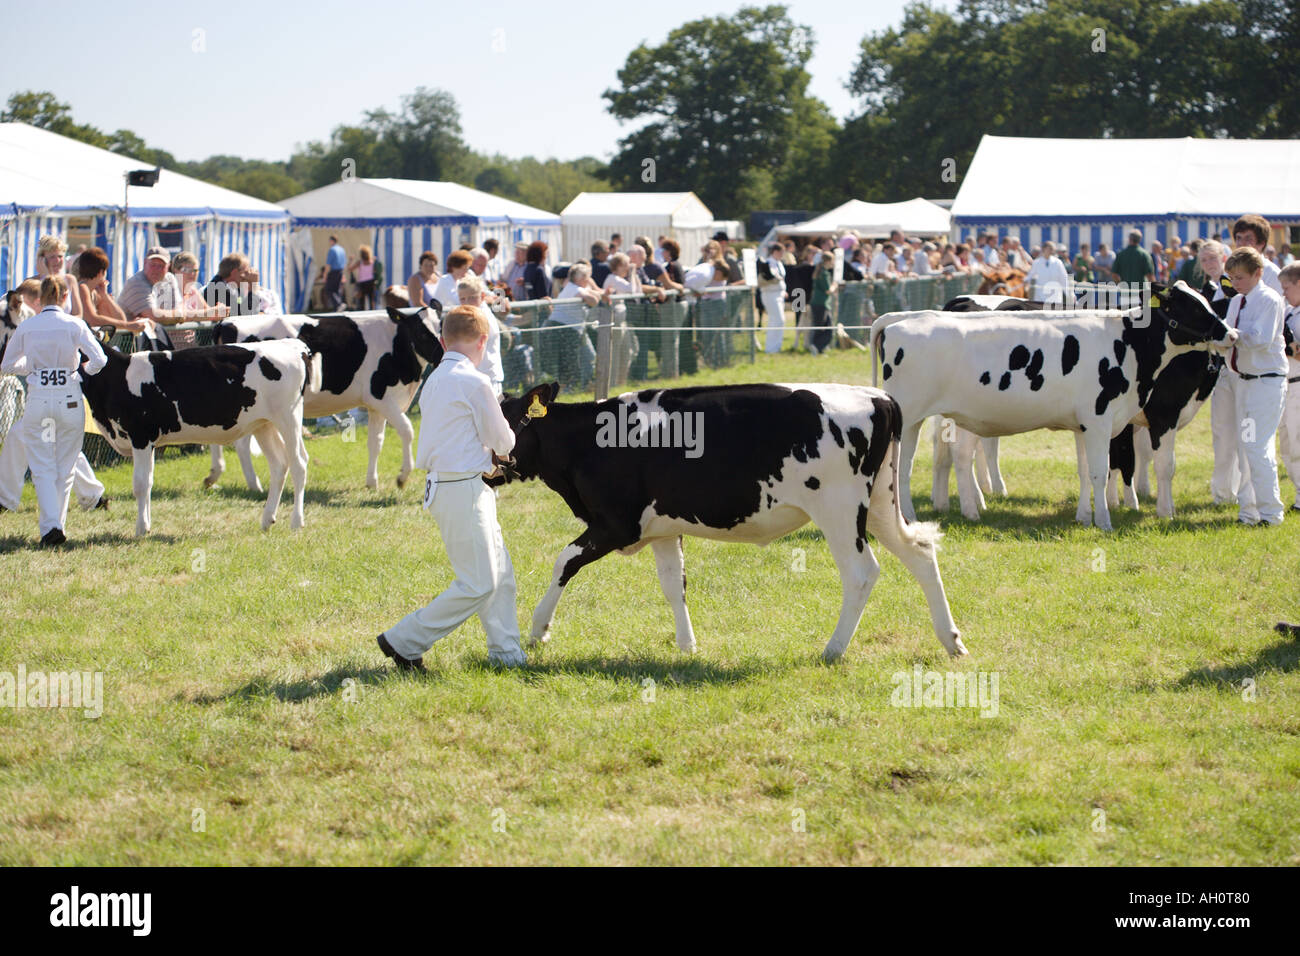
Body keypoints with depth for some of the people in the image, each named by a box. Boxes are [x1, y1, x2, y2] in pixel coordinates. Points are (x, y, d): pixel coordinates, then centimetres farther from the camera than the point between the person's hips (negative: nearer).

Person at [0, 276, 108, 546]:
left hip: (38, 400, 0)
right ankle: (57, 526, 15)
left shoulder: (26, 328, 0)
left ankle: (51, 525, -11)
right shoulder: (74, 325, -4)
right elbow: (99, 359, -10)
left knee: (43, 469, 5)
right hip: (69, 399, 0)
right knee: (65, 470, 13)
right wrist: (84, 369, 10)